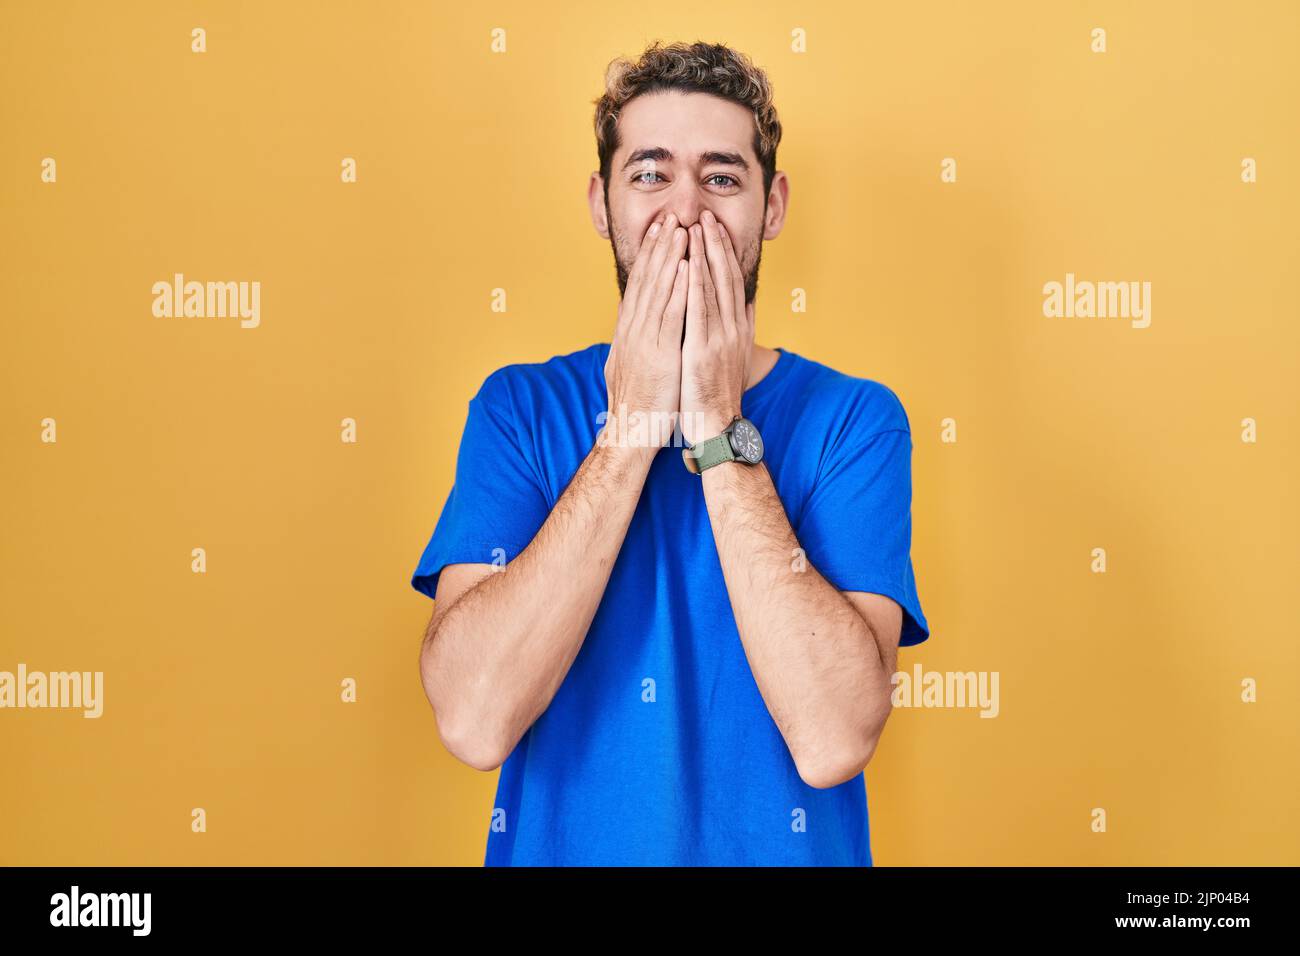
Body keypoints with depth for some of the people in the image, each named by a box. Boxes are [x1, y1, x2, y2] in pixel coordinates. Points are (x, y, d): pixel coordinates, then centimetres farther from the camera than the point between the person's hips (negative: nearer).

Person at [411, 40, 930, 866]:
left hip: (782, 847, 0)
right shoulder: (519, 408, -7)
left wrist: (717, 426, -22)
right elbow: (473, 721, -20)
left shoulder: (854, 418, -10)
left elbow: (833, 741, -23)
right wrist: (632, 423, -21)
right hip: (555, 844, 1)